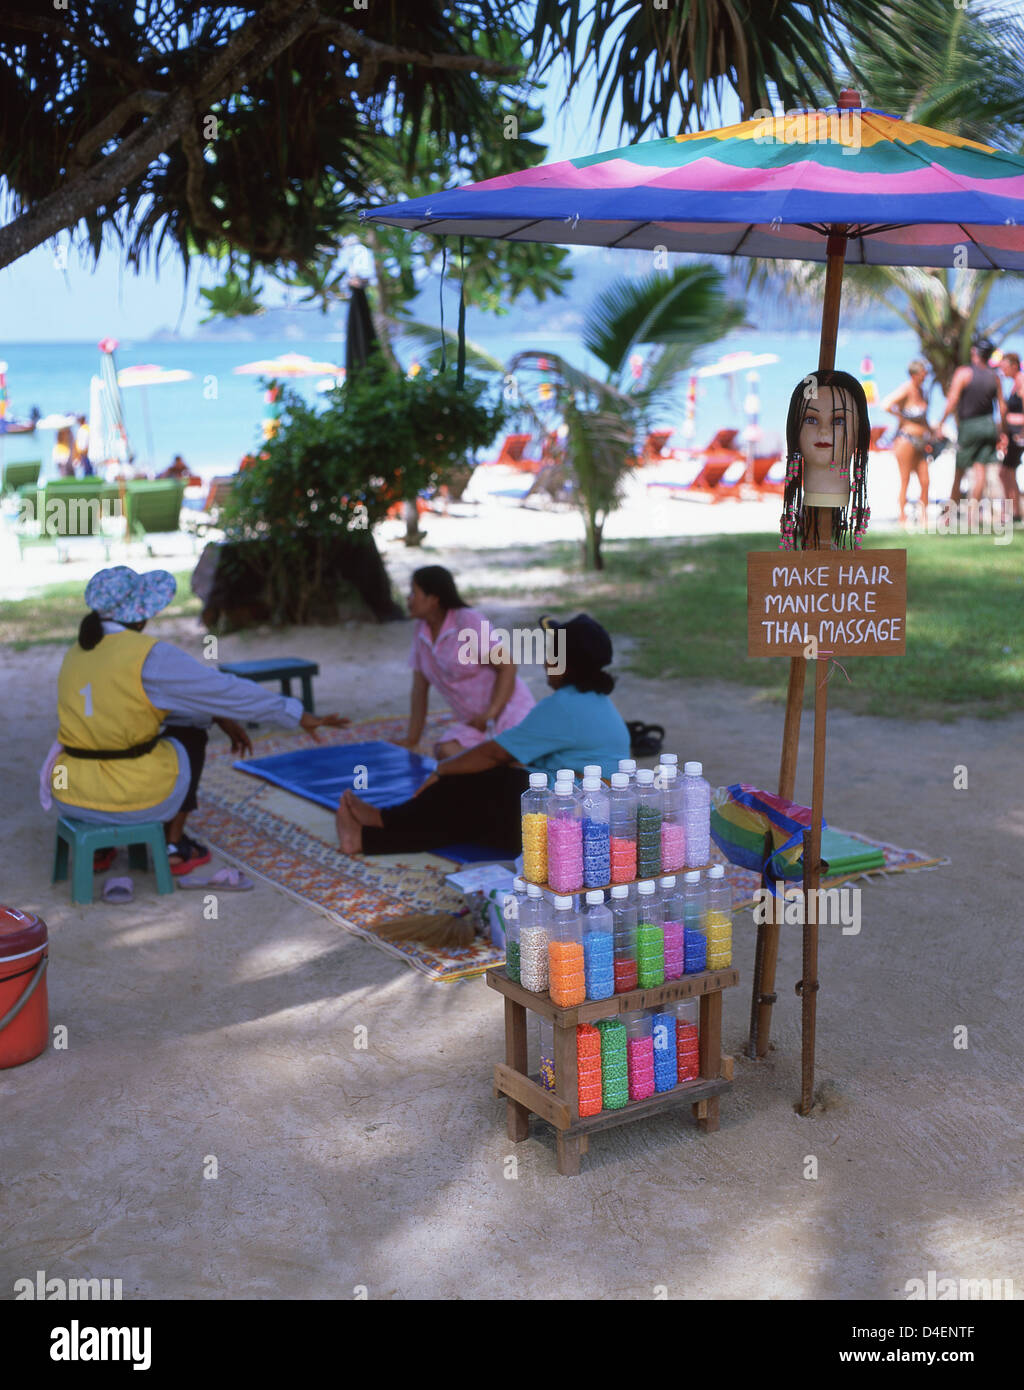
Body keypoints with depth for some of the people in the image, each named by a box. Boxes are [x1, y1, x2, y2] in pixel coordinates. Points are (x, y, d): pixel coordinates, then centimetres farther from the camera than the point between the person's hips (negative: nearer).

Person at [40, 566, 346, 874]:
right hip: (134, 798, -6)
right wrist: (299, 716, -2)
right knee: (189, 735, 24)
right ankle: (173, 845, 27)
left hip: (71, 794, 6)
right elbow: (228, 690, -11)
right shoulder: (150, 656, -16)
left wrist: (217, 718, 20)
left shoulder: (78, 652, 7)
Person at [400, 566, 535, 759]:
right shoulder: (421, 629, 5)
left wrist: (490, 713, -22)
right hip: (472, 719, 6)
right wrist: (412, 739, 10)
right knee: (445, 752, -25)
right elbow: (420, 688, 10)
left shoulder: (469, 621, -13)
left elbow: (507, 666, -15)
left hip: (506, 705, -5)